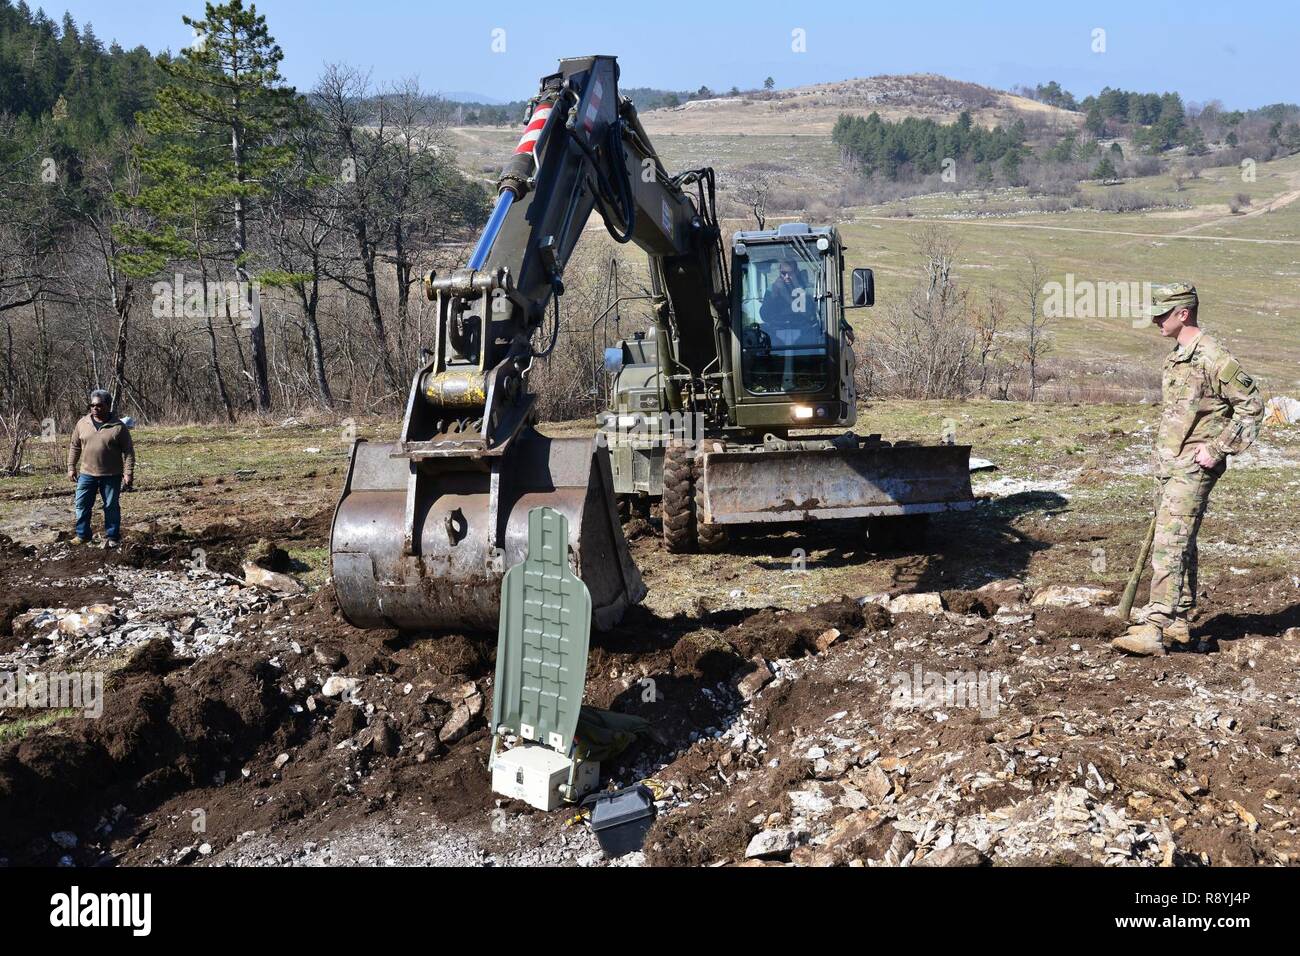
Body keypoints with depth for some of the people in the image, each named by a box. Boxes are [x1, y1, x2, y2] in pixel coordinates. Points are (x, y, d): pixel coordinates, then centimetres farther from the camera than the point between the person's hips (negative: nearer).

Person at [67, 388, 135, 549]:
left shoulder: (119, 427, -6)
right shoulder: (82, 424, 5)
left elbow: (128, 451, -5)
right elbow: (74, 447, 13)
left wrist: (129, 473, -11)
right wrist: (71, 467, 9)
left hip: (111, 475, -3)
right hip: (86, 474, 3)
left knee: (111, 507, 5)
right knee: (82, 505, 6)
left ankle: (112, 537, 16)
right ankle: (82, 535, 19)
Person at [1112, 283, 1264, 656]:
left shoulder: (1212, 357, -15)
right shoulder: (1176, 356, 14)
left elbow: (1251, 407, -13)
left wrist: (1217, 447, -17)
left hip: (1193, 468, -10)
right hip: (1171, 465, 10)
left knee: (1169, 545, -15)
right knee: (1181, 544, 15)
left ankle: (1154, 629, -18)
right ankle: (1179, 622, 25)